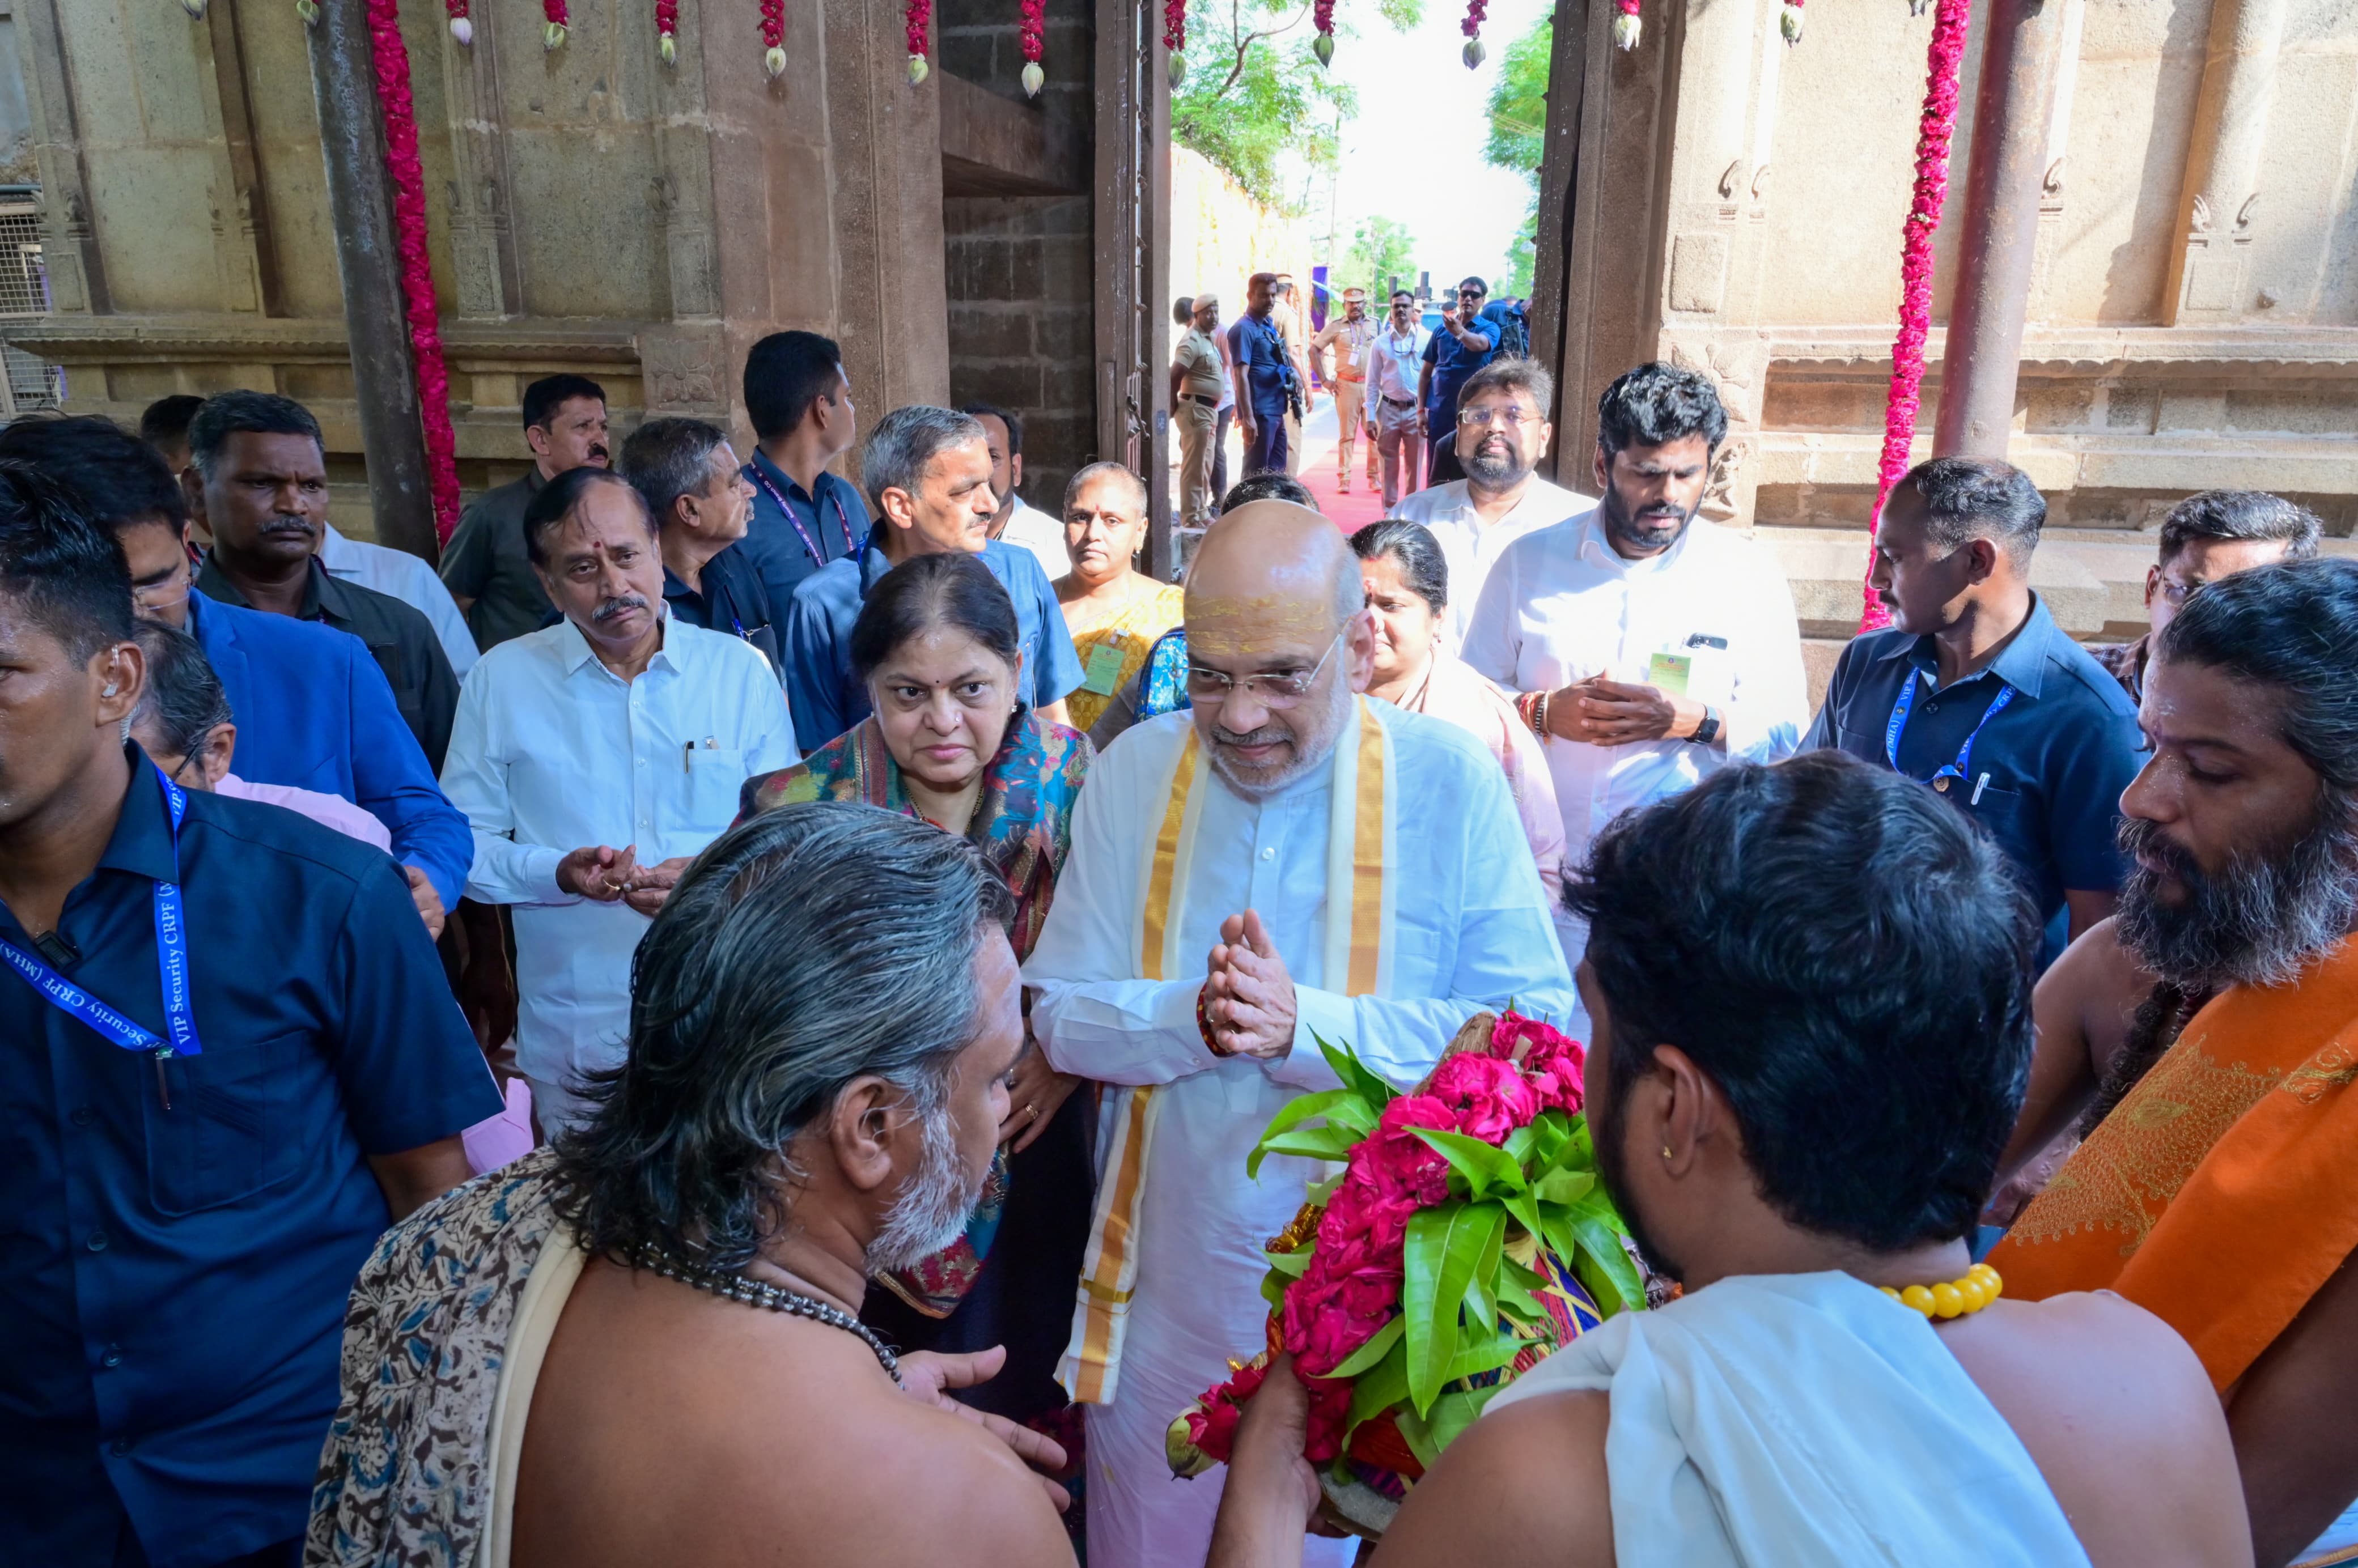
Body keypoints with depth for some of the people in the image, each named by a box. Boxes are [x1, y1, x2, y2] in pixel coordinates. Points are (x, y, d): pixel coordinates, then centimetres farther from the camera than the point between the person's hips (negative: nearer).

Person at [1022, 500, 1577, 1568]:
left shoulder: (1450, 780, -10)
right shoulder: (1134, 771, -2)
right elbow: (1061, 1019, -2)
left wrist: (1305, 1024, -24)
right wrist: (1194, 1018, -22)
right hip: (1165, 1302, 3)